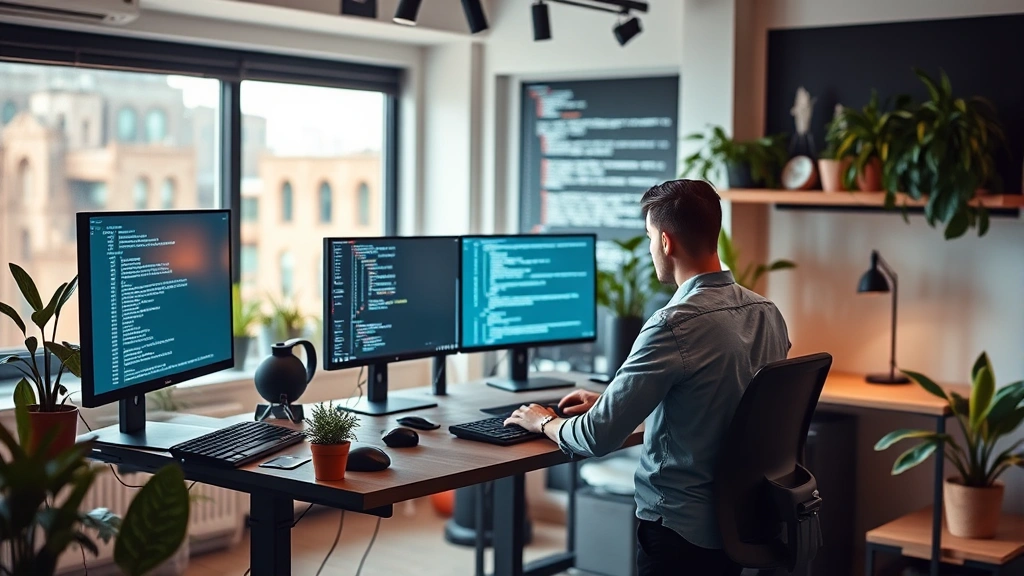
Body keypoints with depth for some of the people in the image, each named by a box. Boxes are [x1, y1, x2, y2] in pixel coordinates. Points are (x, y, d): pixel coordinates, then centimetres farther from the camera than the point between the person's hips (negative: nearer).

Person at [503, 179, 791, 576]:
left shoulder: (675, 325, -24)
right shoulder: (768, 314, 0)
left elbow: (600, 437, -21)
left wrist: (545, 423, 1)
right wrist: (610, 401, 18)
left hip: (681, 528, -7)